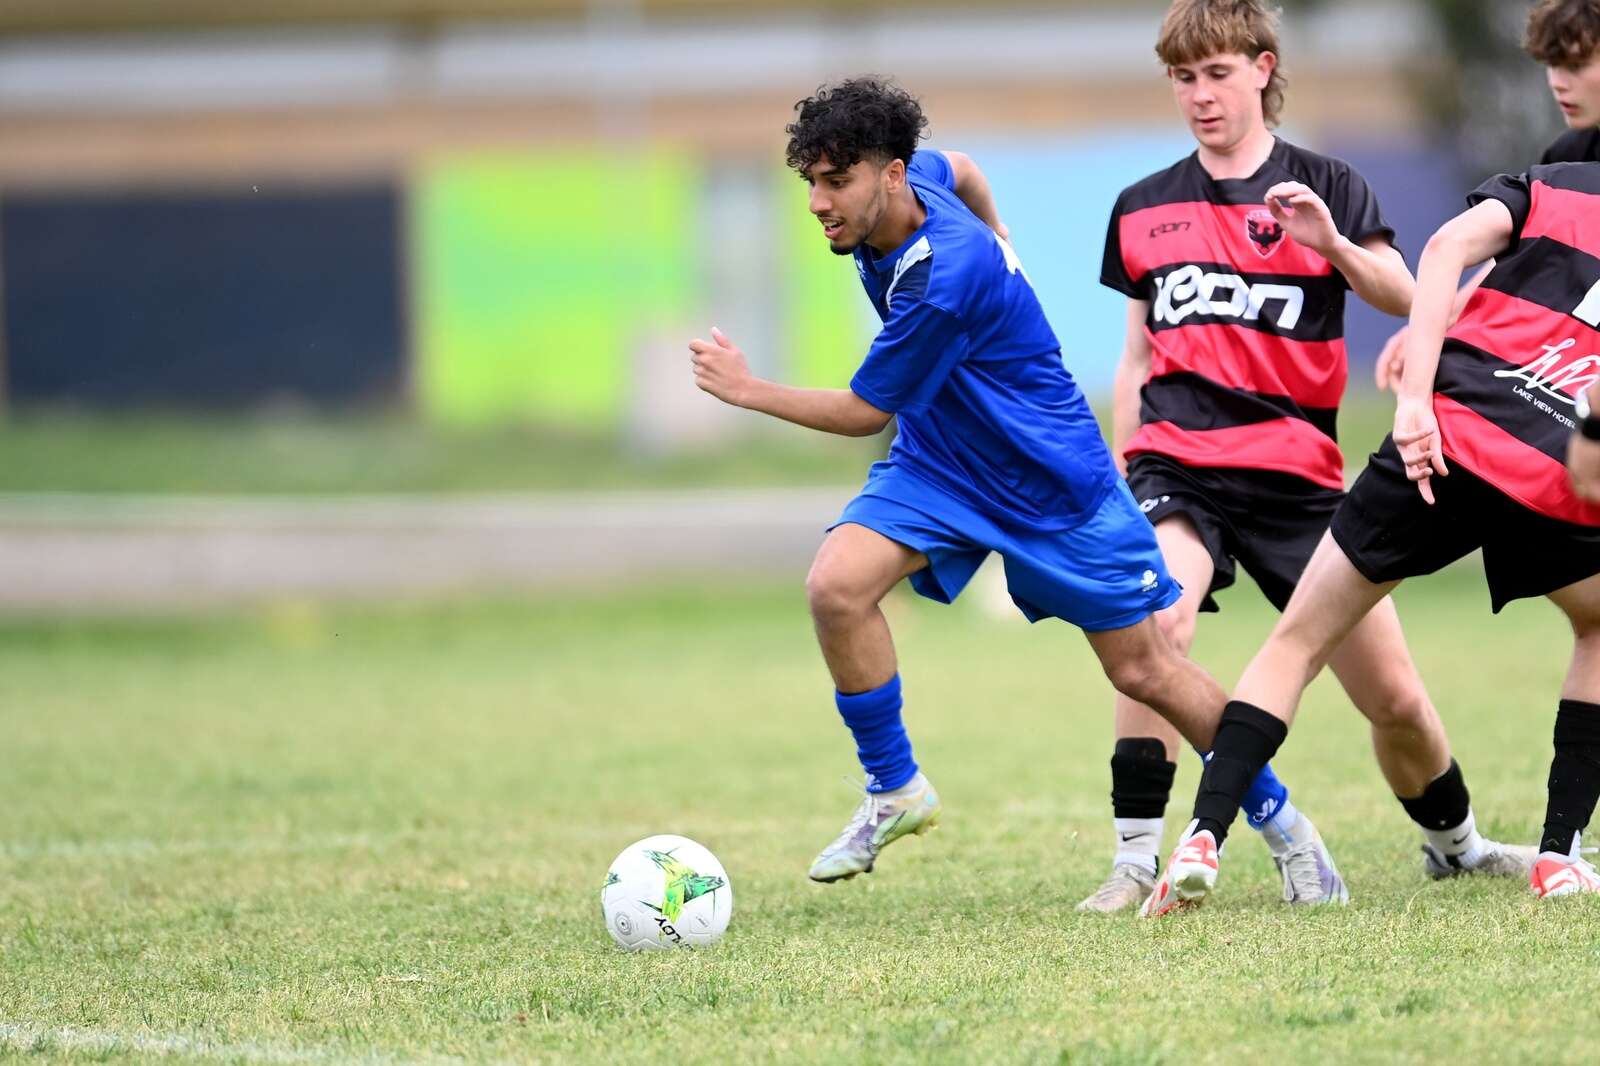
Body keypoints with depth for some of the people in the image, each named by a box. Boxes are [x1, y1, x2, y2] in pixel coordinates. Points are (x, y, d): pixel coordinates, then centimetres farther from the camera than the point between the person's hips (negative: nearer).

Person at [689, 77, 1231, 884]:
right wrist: (994, 240, 34)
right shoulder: (916, 183, -10)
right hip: (936, 463, 7)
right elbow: (959, 168, 17)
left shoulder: (946, 278, -33)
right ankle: (894, 790, -6)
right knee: (836, 584, -21)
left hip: (1050, 478, -7)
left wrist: (748, 390, -13)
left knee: (1142, 670, 3)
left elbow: (865, 411, -22)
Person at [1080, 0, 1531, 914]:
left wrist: (1334, 245, -28)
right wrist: (1119, 481, 17)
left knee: (1396, 699, 1)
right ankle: (1138, 860, -29)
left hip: (1296, 469, -1)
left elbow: (1404, 300, -10)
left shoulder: (1325, 188, 5)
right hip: (1179, 463, 1)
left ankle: (1455, 844, 29)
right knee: (1156, 623, -31)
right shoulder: (1143, 210, 13)